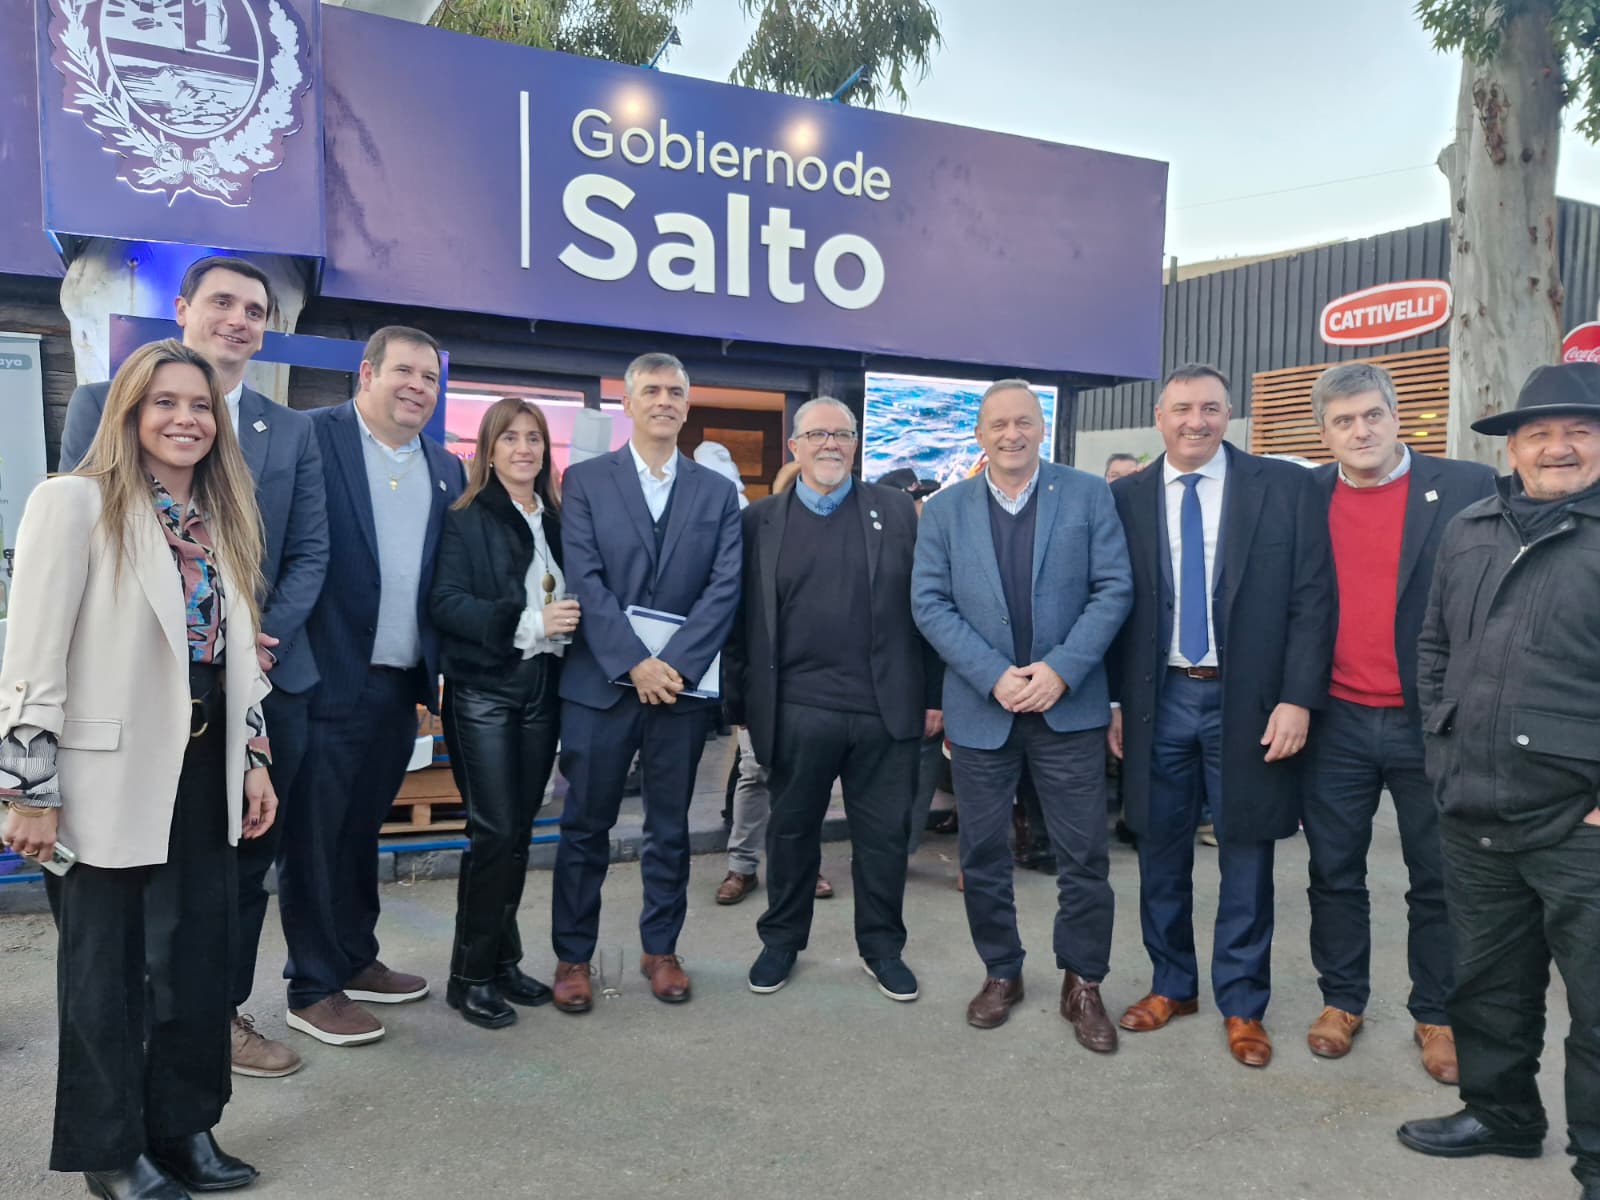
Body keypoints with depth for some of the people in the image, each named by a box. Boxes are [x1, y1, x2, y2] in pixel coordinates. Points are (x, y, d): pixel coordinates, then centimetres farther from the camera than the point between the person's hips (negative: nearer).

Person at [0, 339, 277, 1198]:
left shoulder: (222, 520, 11)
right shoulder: (76, 502, -9)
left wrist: (255, 757, 12)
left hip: (203, 770, 6)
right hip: (111, 774, -6)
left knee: (198, 957, 13)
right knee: (105, 966, 9)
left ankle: (184, 1127, 29)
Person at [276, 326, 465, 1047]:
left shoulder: (445, 469, 13)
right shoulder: (313, 438, -6)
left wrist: (436, 671, 5)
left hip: (400, 687, 6)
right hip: (329, 681, -6)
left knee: (362, 830, 19)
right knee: (315, 836, 5)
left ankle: (356, 961, 34)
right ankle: (313, 990, 18)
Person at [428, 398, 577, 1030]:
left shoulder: (556, 521, 13)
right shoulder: (466, 519, -3)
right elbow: (445, 602, -13)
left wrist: (568, 620, -2)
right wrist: (527, 622, -19)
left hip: (542, 690, 5)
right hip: (484, 690, -5)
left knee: (519, 831, 10)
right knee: (494, 831, -6)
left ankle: (503, 961, 22)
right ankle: (470, 975, 9)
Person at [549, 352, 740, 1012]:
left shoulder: (717, 491, 8)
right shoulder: (585, 480, 4)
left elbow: (725, 586, -2)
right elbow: (583, 579, -6)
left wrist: (674, 662, -14)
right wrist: (634, 663, -15)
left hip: (685, 681, 2)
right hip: (601, 680, -1)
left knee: (670, 827, 11)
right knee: (586, 826, 6)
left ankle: (660, 949, 26)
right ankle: (573, 955, 21)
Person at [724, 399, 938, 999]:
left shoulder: (896, 510, 5)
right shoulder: (760, 520, 5)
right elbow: (743, 619, 3)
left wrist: (932, 695, 0)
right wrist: (741, 703, 0)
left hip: (887, 708, 0)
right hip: (796, 711, 0)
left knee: (885, 834, 10)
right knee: (791, 831, 13)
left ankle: (882, 946, 29)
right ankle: (781, 940, 32)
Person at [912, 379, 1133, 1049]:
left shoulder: (1087, 496, 2)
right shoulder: (945, 511, 4)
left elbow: (1113, 588, -3)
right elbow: (930, 602, -2)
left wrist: (1060, 669, -14)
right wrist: (994, 675, -13)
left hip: (1068, 705, -1)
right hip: (979, 706, 1)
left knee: (1085, 856, 4)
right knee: (982, 854, 10)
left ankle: (1083, 984, 22)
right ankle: (1001, 974, 29)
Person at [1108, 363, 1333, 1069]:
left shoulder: (1285, 488, -2)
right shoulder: (1125, 499, 3)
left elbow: (1312, 600, -4)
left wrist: (1298, 698, -11)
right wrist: (1114, 701, 3)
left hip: (1248, 705, -2)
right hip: (1157, 701, 2)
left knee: (1246, 859, 8)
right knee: (1161, 854, 13)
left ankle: (1243, 1005, 26)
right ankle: (1172, 985, 32)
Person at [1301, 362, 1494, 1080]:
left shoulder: (1466, 487, -4)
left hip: (1430, 721, -1)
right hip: (1337, 722, 2)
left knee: (1438, 880, 11)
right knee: (1334, 872, 12)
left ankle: (1436, 1016, 27)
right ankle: (1341, 1000, 28)